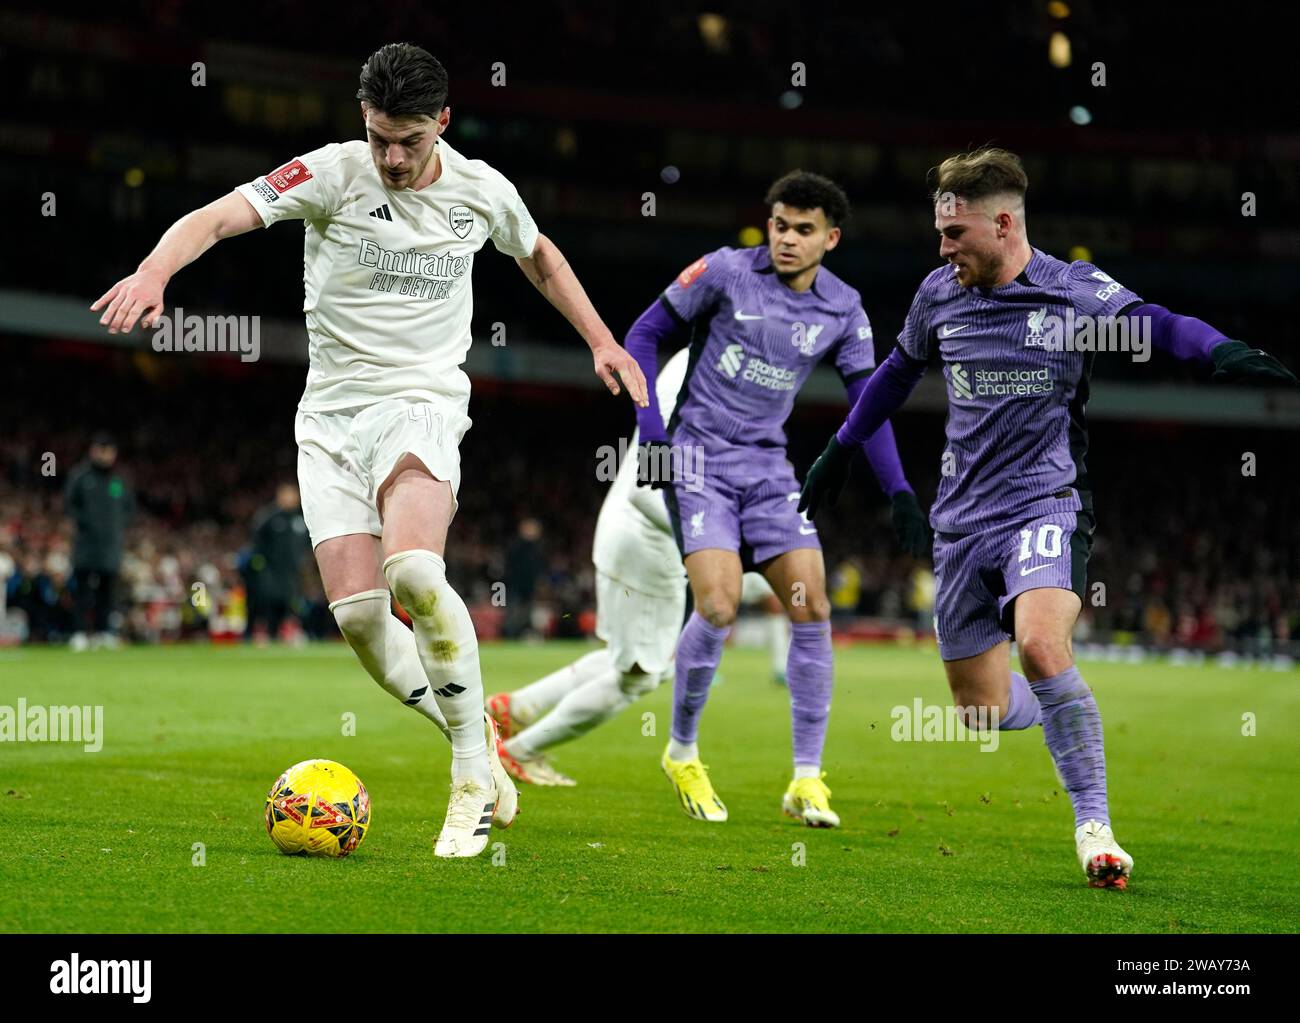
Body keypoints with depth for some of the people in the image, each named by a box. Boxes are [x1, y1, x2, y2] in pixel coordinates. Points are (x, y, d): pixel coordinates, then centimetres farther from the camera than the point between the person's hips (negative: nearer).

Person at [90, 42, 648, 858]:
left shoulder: (482, 190, 2)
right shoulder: (333, 173, -6)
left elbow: (539, 254, 26)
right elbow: (218, 216, -20)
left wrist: (602, 340, 23)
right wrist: (155, 271, -39)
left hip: (421, 401, -1)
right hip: (331, 413, 1)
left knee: (413, 569, -29)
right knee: (359, 615, -12)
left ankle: (475, 777, -17)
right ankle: (472, 729, 13)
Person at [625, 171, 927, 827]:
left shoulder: (842, 310, 2)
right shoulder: (725, 272, -8)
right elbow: (645, 334, -1)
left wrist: (899, 493, -3)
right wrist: (652, 432, -10)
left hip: (768, 465, 4)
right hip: (698, 457, -4)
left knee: (811, 608, -8)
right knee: (718, 605, -19)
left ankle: (807, 780, 0)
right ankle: (682, 753, 4)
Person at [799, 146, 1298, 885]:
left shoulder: (1077, 291, -8)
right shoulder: (940, 295, 5)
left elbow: (1150, 321, -24)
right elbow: (899, 370, 22)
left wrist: (1222, 351, -44)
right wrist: (840, 451, 30)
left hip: (1047, 503, -5)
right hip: (963, 517, 5)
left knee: (1040, 644, -32)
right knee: (982, 712, 4)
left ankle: (1095, 824, -21)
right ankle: (1064, 710, 38)